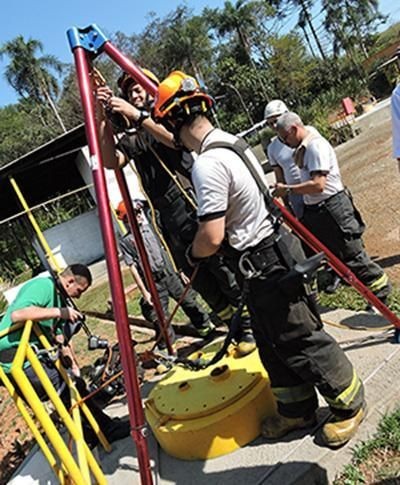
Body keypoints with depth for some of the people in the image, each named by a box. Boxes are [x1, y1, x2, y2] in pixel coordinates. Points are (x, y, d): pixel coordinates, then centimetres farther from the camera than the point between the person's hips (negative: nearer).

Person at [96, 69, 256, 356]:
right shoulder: (133, 140, 16)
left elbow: (176, 138, -14)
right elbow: (111, 161, -2)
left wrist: (136, 115, -18)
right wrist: (103, 119, -9)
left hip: (200, 210, -4)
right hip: (173, 223, 4)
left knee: (228, 276, -1)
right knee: (206, 286, 8)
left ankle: (255, 325, 18)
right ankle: (241, 331, 23)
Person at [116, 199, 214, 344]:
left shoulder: (149, 228, 10)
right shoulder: (125, 241, -3)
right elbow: (133, 268, -5)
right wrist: (144, 291, -9)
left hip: (171, 275, 4)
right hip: (154, 283, -4)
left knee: (189, 302, 14)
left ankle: (206, 327, 33)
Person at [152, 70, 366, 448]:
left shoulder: (207, 164, -23)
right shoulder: (232, 142, 7)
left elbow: (212, 237, -25)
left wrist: (192, 255, -5)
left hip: (265, 265, -10)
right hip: (272, 254, 10)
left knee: (301, 340, 8)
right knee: (273, 344, 21)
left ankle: (350, 404, 30)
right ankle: (296, 409, 38)